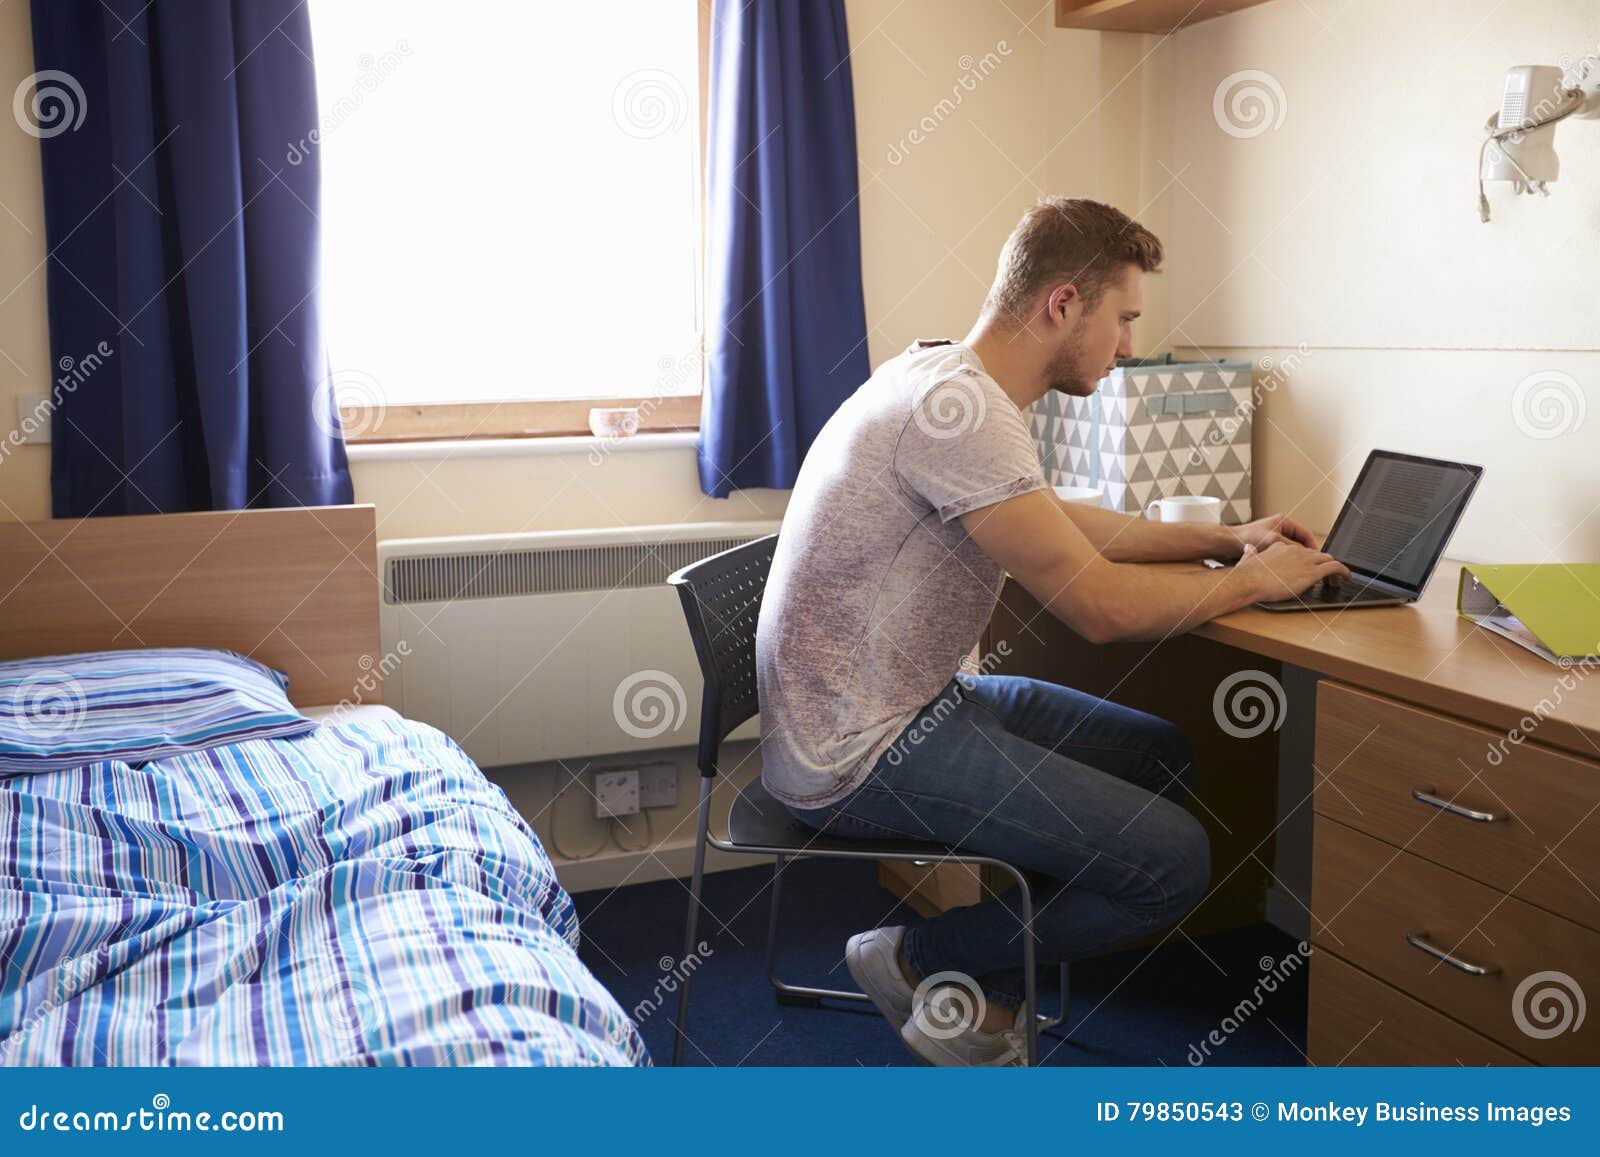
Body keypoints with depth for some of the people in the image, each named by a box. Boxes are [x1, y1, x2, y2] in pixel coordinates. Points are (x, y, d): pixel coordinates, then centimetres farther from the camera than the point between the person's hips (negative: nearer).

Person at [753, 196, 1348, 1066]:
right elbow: (1102, 607, -23)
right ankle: (925, 961, 6)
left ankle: (974, 989, 16)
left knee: (1163, 759, 14)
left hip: (914, 701, 11)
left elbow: (1060, 525, 25)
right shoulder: (958, 406, -23)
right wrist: (1256, 579, -5)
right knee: (1174, 861, -13)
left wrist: (1222, 538, 20)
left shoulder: (956, 380, 10)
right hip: (857, 756, -11)